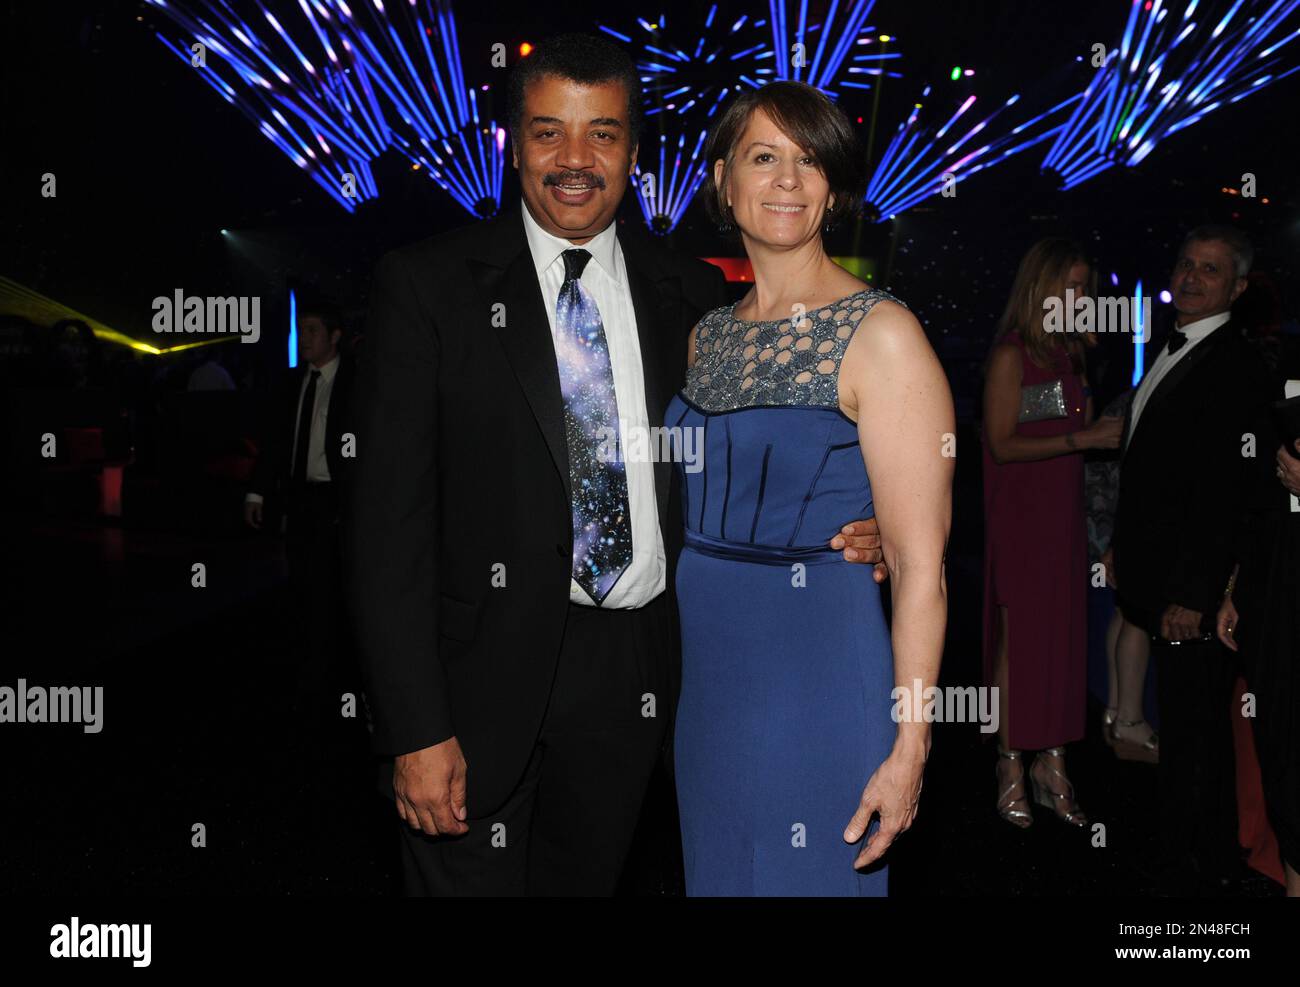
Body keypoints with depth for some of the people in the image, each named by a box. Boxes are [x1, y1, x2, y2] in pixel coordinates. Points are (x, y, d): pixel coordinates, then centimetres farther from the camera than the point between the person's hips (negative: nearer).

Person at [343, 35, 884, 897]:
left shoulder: (692, 293, 5)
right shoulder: (426, 285, -6)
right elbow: (391, 519, -10)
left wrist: (839, 535, -6)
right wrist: (416, 730, -15)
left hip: (636, 676, 4)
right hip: (486, 674, -3)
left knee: (589, 877, 19)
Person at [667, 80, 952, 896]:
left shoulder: (881, 333, -12)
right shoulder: (708, 335, 8)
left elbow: (921, 566, -15)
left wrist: (908, 747, -18)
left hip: (815, 670, -6)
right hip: (701, 668, 6)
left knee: (802, 874, 8)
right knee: (714, 869, 19)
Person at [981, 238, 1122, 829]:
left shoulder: (1071, 354, 13)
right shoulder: (1010, 355, -9)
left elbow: (1081, 430, 17)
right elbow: (1003, 442, -15)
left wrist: (1112, 431, -2)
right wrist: (1083, 437, -18)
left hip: (1063, 513, 7)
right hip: (1019, 513, -7)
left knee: (1062, 635, 6)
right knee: (1018, 637, -2)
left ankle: (1053, 764, 14)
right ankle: (1011, 767, 8)